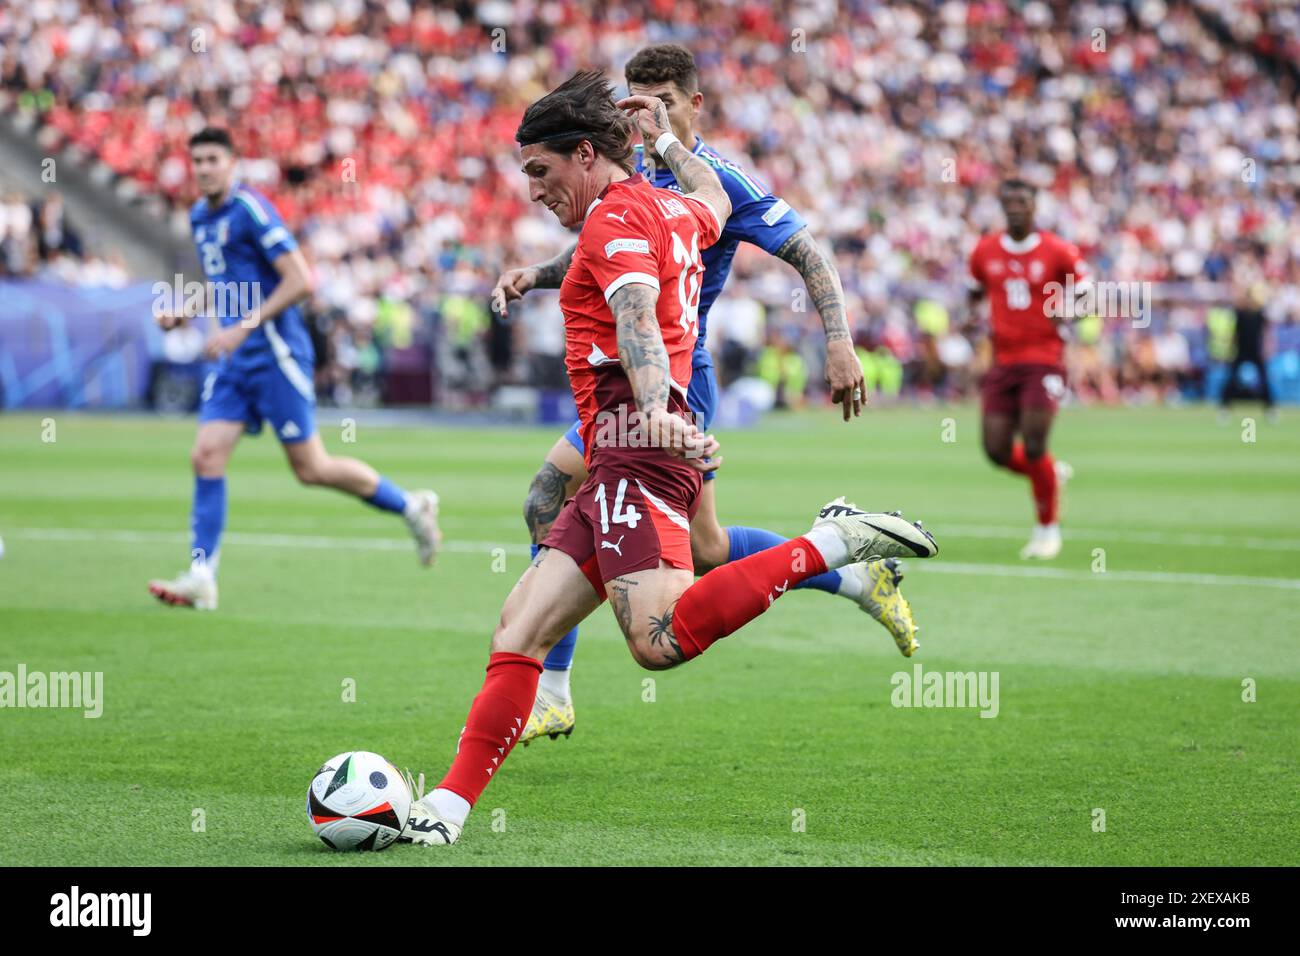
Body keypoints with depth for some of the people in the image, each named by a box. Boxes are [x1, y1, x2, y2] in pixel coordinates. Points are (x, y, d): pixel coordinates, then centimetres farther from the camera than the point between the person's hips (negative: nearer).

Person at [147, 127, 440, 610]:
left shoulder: (251, 209, -14)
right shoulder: (200, 217, 13)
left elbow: (300, 281, -19)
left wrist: (243, 326, -21)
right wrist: (185, 312, 11)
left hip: (275, 352, -8)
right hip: (234, 360, 8)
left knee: (311, 469, -2)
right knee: (206, 457, -6)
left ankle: (412, 507, 18)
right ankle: (201, 578, -7)